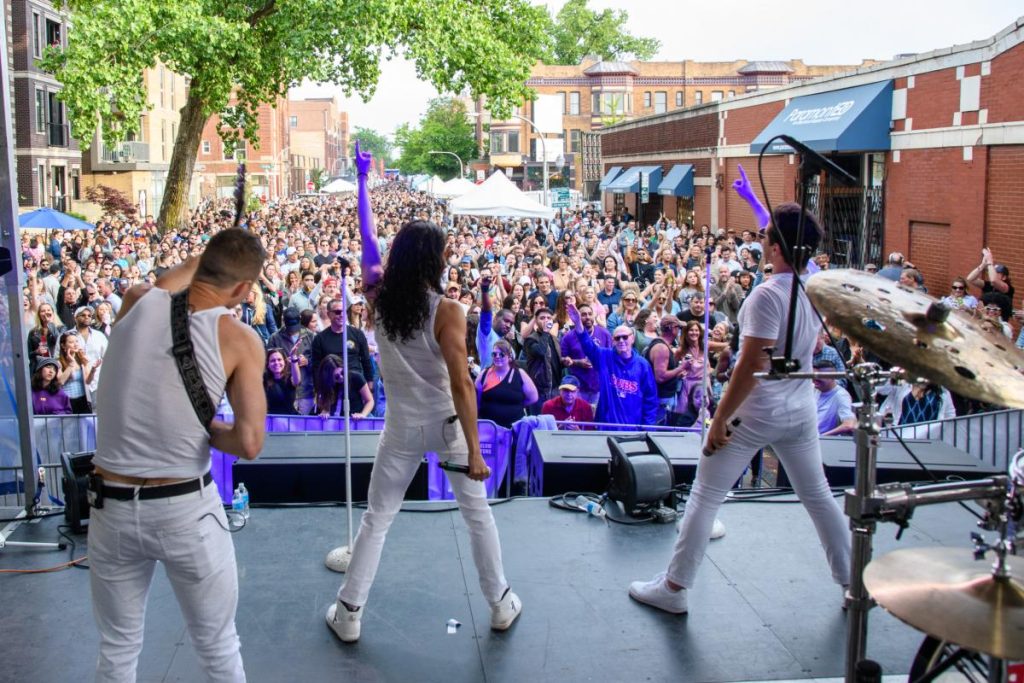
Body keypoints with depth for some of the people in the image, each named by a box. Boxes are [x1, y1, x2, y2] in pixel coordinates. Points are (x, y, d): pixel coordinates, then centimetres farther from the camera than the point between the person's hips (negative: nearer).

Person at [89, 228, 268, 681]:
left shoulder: (136, 302, -3)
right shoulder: (239, 339, -12)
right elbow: (248, 443, -18)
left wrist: (205, 256, 34)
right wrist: (204, 429, 1)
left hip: (111, 506, 3)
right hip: (186, 510, -3)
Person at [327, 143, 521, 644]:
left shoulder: (378, 296, -7)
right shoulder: (446, 311, -19)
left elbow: (367, 235, 8)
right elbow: (461, 385, -23)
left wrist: (362, 179, 19)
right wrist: (474, 451, -20)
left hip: (402, 428, 3)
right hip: (446, 425, -3)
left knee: (376, 519, 14)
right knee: (478, 514, 15)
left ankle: (349, 614, 20)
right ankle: (501, 604, 27)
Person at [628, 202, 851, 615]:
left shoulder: (768, 295, -22)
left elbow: (751, 366, -24)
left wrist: (720, 418, -17)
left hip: (755, 412, -7)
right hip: (801, 410, 7)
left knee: (705, 497, 3)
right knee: (817, 495, 19)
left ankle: (673, 588, 10)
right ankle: (852, 582, 29)